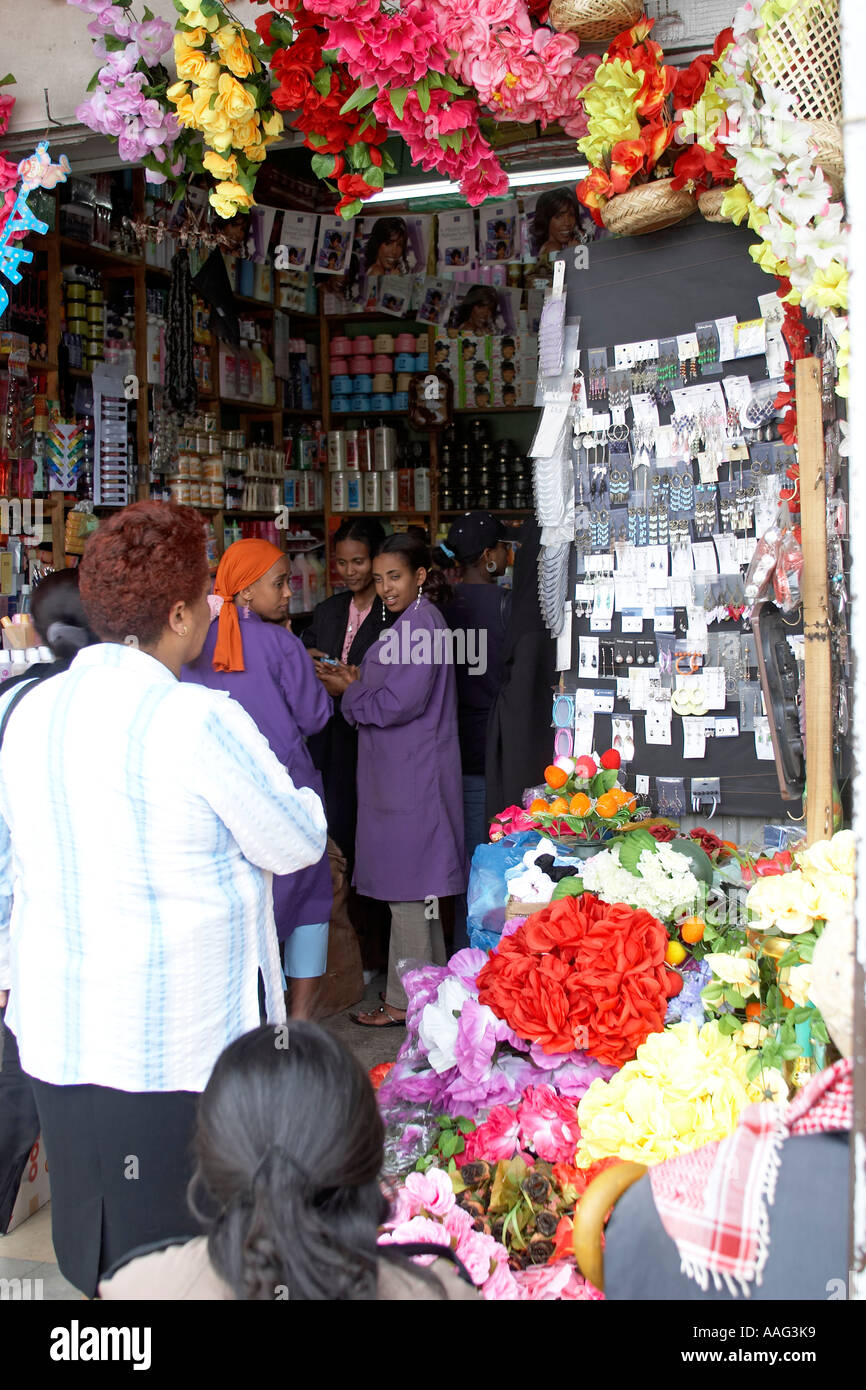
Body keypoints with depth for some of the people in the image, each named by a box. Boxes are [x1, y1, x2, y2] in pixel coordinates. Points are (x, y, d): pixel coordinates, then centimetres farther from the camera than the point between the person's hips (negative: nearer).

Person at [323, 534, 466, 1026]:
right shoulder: (414, 621, 16)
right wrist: (360, 684, 8)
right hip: (401, 772, 10)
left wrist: (352, 694, -6)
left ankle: (405, 1001, 5)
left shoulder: (420, 622, -15)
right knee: (415, 887, 15)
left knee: (408, 886, -3)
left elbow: (400, 703, -20)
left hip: (411, 777, -10)